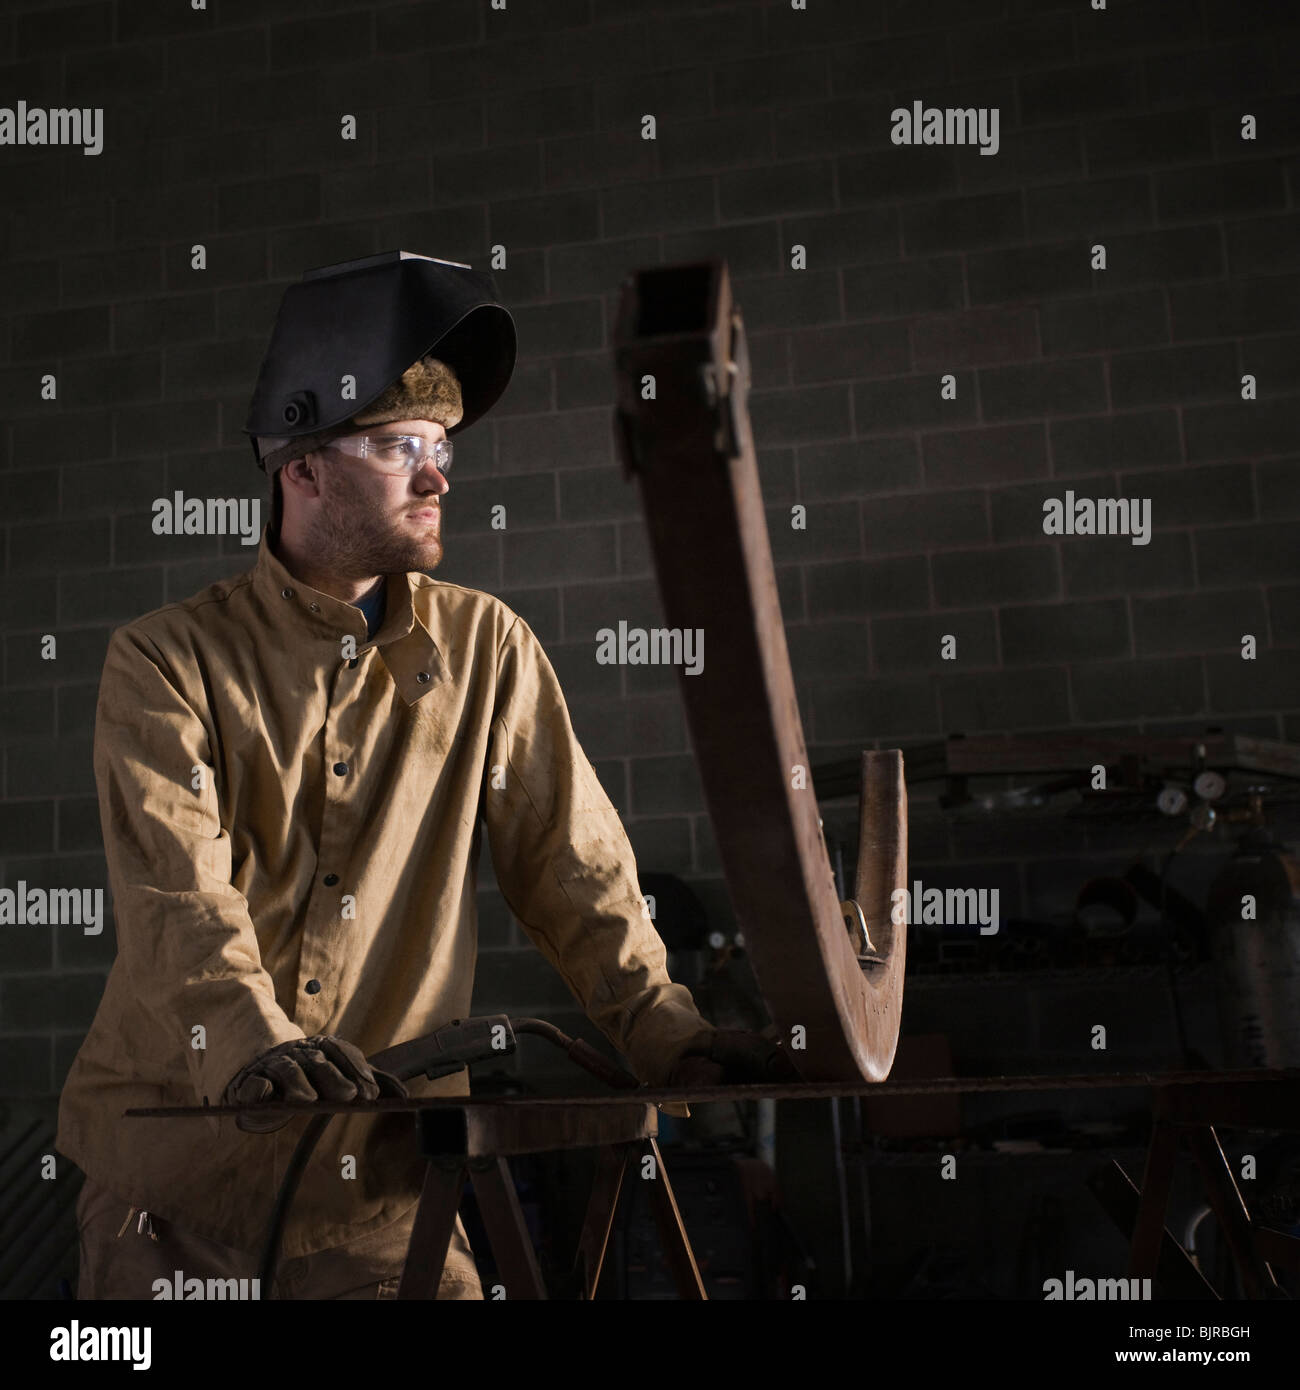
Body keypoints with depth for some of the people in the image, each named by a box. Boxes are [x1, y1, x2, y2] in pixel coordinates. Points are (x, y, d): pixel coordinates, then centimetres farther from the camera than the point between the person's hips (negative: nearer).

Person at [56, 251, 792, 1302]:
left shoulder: (485, 651, 5)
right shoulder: (166, 662, -2)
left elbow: (574, 870, 4)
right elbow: (176, 891, -17)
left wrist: (666, 1032, -9)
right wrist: (252, 1040, -34)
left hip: (381, 1173, 1)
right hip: (177, 1161, -1)